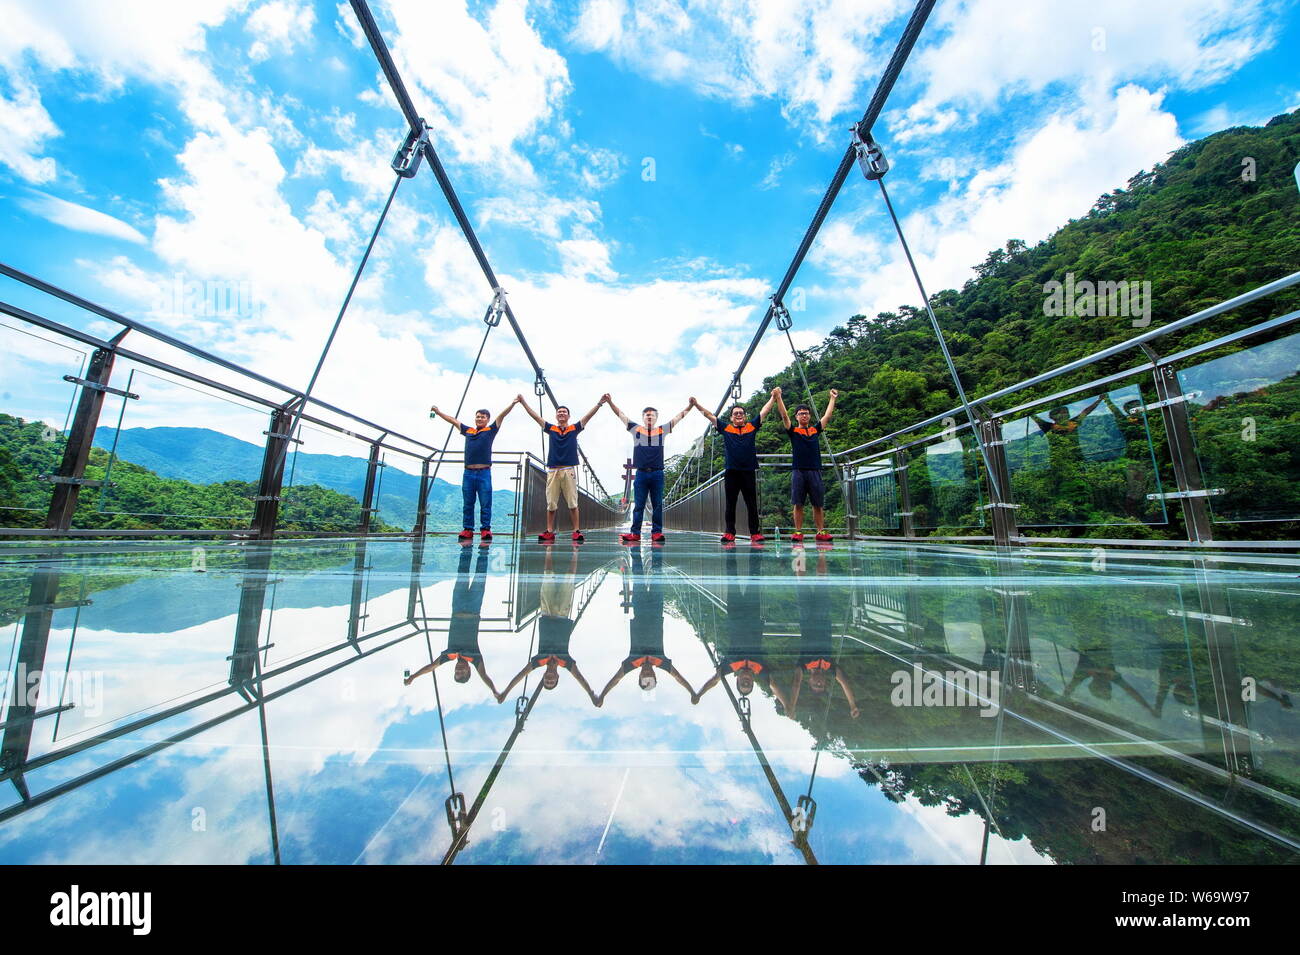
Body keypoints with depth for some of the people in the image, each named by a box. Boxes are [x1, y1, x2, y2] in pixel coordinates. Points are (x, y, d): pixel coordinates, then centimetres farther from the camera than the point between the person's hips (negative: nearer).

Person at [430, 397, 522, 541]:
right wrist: (438, 412, 34)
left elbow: (502, 416, 0)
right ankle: (467, 530, 11)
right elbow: (453, 420, 28)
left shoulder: (490, 430, 8)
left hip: (484, 472, -4)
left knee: (485, 503, -3)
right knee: (468, 504, 6)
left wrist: (513, 403, -8)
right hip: (468, 473, 4)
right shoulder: (468, 431, 17)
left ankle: (486, 529, 1)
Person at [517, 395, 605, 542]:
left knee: (573, 503, -1)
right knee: (551, 504, 4)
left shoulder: (574, 429, 9)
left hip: (569, 470, -1)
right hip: (553, 470, 2)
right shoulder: (551, 429, 13)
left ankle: (577, 531, 1)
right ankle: (549, 532, 9)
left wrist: (599, 403, -8)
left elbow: (588, 416, 2)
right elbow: (535, 416, 12)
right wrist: (523, 402, 8)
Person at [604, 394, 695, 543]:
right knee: (638, 505, 3)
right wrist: (610, 402, 6)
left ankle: (656, 532, 9)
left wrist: (690, 406, 7)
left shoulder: (662, 431, 10)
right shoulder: (636, 429, 10)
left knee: (657, 505, 3)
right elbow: (621, 415, 12)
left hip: (657, 474, 1)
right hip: (641, 473, 0)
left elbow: (678, 417, 13)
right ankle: (635, 533, 6)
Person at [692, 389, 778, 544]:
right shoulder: (725, 428, 10)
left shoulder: (751, 426, 12)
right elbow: (709, 415, 11)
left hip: (749, 471, 1)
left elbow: (764, 411, 15)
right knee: (730, 504, 4)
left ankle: (755, 533, 9)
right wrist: (696, 404, 6)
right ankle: (730, 533, 8)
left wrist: (773, 397, 13)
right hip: (731, 472, 0)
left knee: (752, 504, 4)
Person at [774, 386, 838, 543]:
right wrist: (778, 397, -9)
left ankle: (821, 532, 8)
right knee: (798, 504, -1)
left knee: (818, 504, 3)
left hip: (815, 471, 2)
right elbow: (784, 415, -2)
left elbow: (827, 415, 20)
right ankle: (798, 532, 4)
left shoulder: (816, 430, 16)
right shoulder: (793, 431, 8)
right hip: (798, 471, -2)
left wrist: (833, 398, 25)